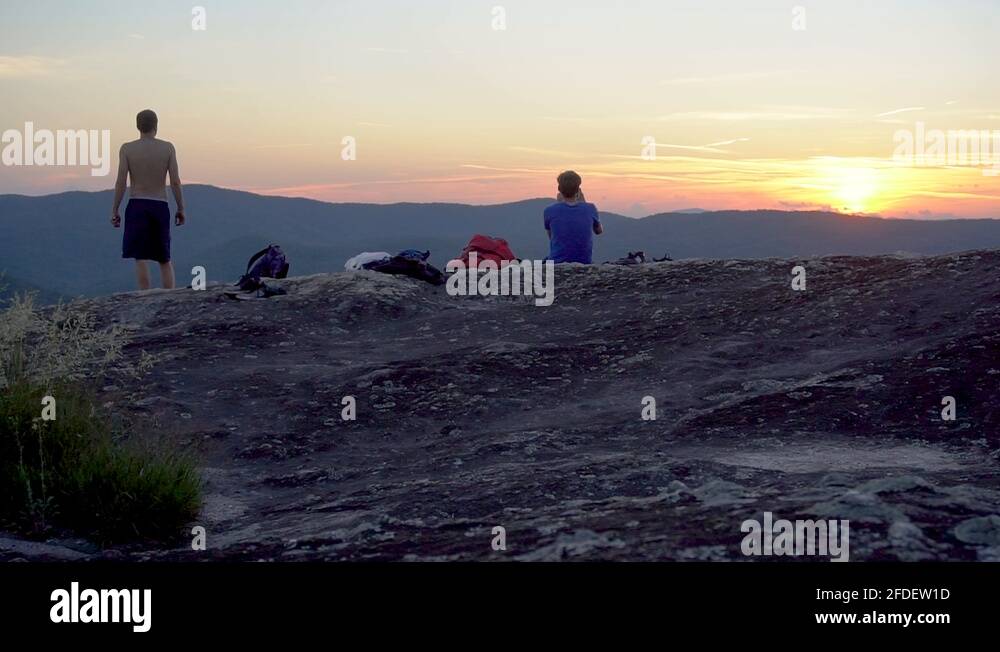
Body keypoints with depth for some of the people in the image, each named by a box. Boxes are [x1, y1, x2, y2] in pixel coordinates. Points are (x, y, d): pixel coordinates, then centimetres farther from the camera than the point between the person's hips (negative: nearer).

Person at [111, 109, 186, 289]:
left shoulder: (127, 149, -2)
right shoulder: (168, 148, -1)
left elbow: (121, 182, -5)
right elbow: (175, 182, -3)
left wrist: (114, 211, 2)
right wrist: (181, 209, 6)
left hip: (136, 206, -1)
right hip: (160, 206, 1)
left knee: (140, 258, -1)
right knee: (165, 260, 12)